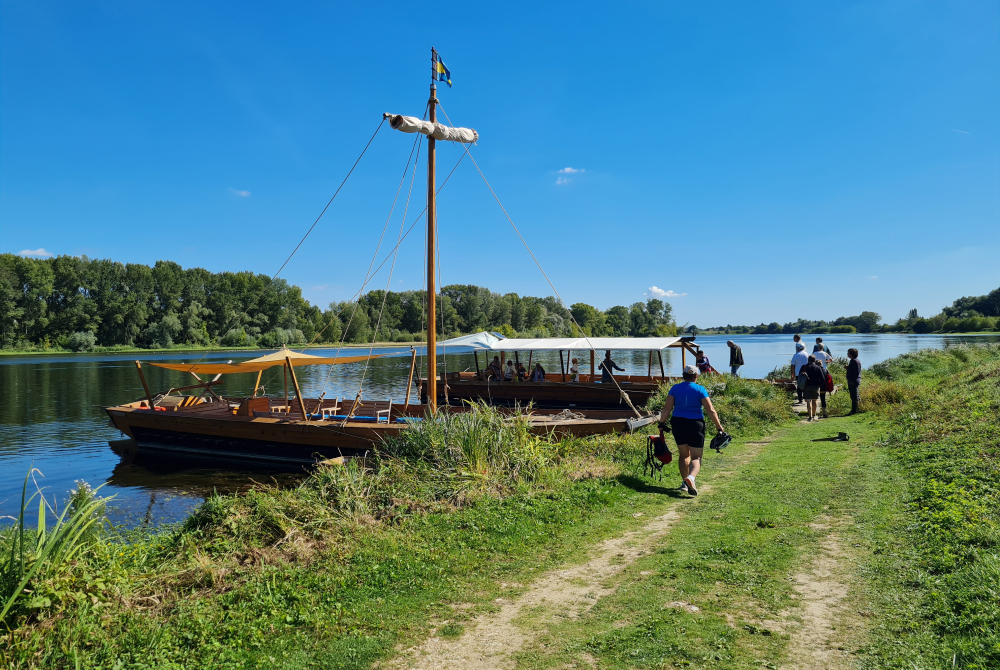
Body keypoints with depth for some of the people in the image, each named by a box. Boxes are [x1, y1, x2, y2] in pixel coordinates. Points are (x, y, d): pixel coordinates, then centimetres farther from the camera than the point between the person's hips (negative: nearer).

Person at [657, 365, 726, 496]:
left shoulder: (675, 388, 1)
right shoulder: (700, 389, -3)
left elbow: (667, 408, -4)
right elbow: (710, 410, -7)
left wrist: (661, 423, 4)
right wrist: (718, 426, 2)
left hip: (678, 423, 3)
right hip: (695, 424, -2)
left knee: (683, 454, 18)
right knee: (696, 456, 2)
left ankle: (684, 483, 17)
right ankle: (691, 477, -25)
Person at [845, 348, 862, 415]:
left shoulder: (856, 361, -15)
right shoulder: (852, 361, 17)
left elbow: (856, 372, -21)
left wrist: (852, 381, -22)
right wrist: (847, 367, 8)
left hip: (854, 382, -11)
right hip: (851, 381, 11)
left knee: (854, 397, -6)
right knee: (853, 396, 14)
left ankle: (854, 411, -3)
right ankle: (853, 410, 19)